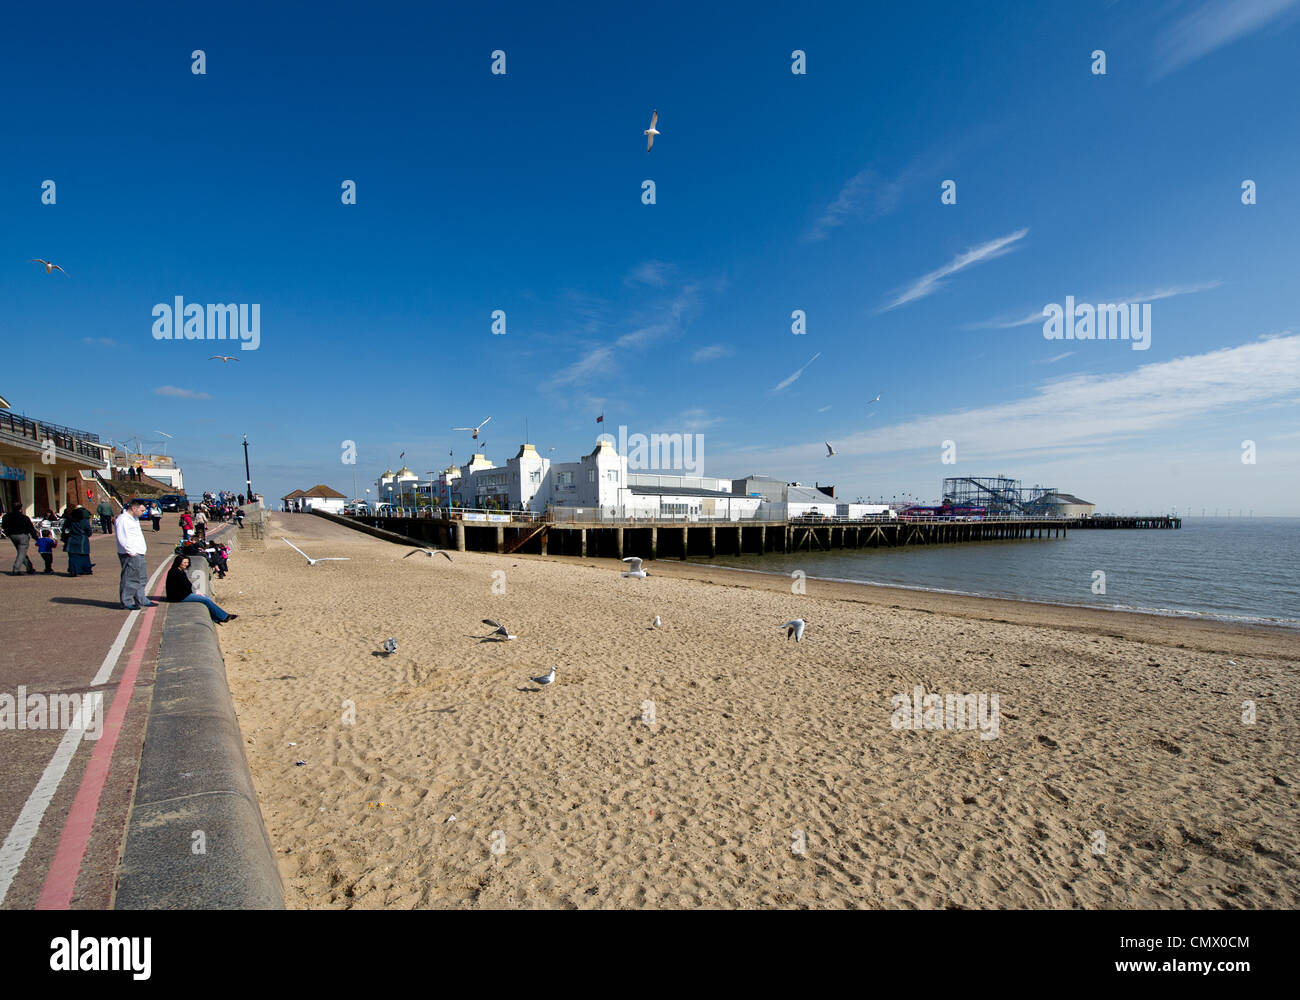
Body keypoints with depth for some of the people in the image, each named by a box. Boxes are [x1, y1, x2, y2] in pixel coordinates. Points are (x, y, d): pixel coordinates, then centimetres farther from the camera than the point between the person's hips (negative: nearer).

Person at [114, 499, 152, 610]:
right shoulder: (122, 519, -13)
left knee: (142, 578, 14)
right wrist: (131, 552, -18)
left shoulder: (134, 518, 18)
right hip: (130, 555, -10)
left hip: (139, 554, 10)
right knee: (129, 579, -4)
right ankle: (127, 602, 3)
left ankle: (142, 600, 22)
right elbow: (122, 538, -19)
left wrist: (142, 549, 17)